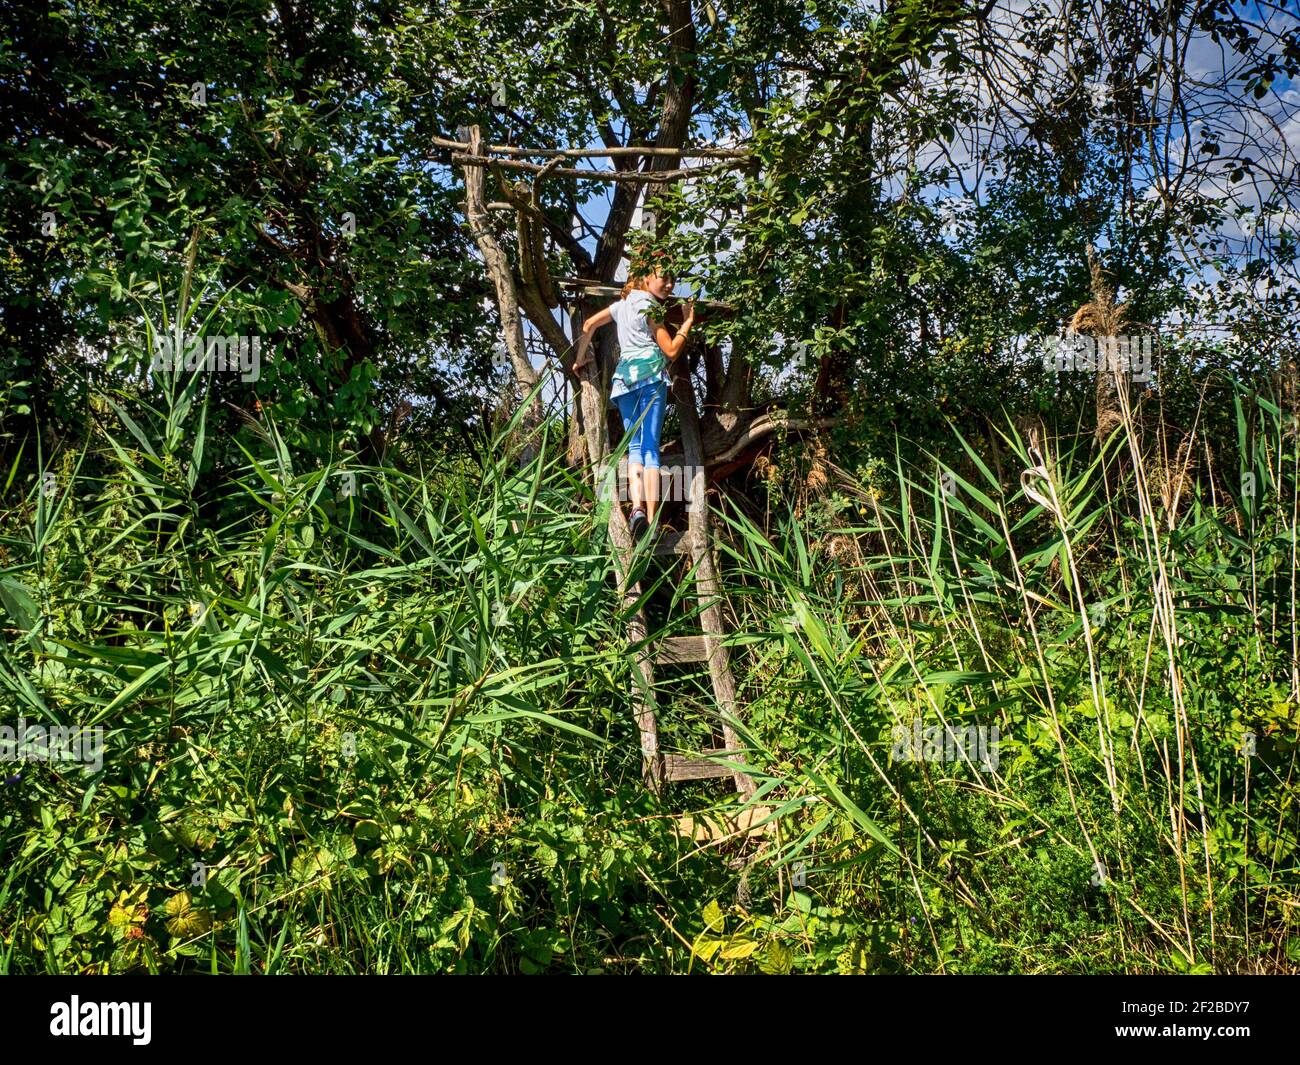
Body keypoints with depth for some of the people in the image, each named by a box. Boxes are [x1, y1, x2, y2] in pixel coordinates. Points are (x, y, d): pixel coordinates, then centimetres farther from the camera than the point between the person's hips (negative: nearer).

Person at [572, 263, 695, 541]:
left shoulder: (622, 304, 20)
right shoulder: (650, 308, 2)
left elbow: (589, 325, 21)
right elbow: (671, 351, -1)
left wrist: (580, 358, 31)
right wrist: (688, 322, 6)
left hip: (624, 377, 5)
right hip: (651, 375, -5)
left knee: (634, 446, 4)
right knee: (651, 447, -8)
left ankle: (637, 507, -20)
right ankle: (651, 518, -16)